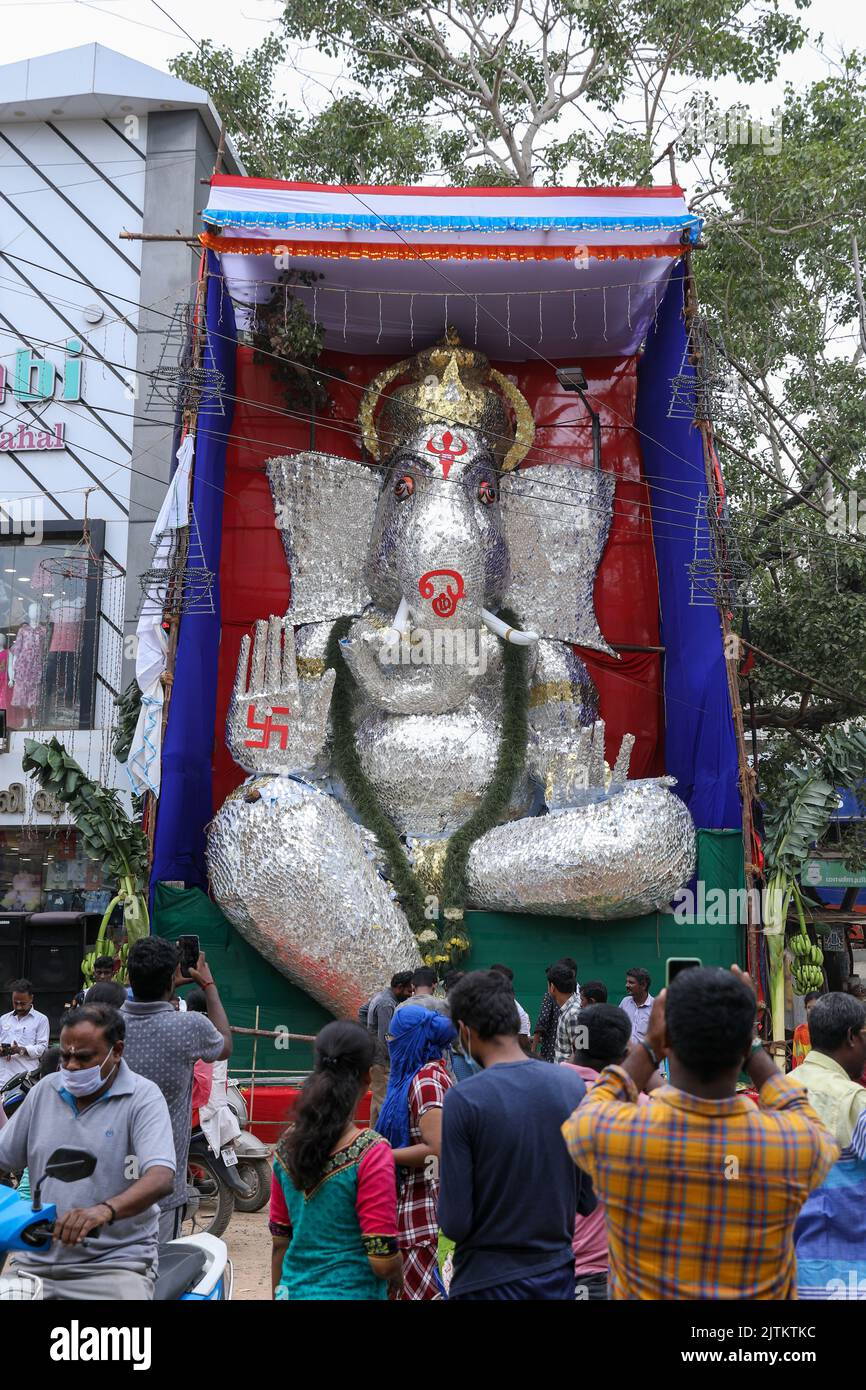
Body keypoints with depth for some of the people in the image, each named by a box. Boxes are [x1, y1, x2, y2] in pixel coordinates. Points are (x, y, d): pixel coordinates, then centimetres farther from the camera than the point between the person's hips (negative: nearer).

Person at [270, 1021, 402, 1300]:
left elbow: (280, 1242, 7)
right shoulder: (371, 1153, -18)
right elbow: (383, 1262, -17)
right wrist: (399, 1274, 4)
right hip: (352, 1293, -5)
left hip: (294, 1291, 6)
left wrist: (279, 1293, 19)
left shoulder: (287, 1144, -2)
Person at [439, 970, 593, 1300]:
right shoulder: (572, 1084, -6)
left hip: (488, 1282, -4)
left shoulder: (463, 1100, -19)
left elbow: (455, 1225, -17)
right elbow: (588, 1198, 1)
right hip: (558, 1275, 4)